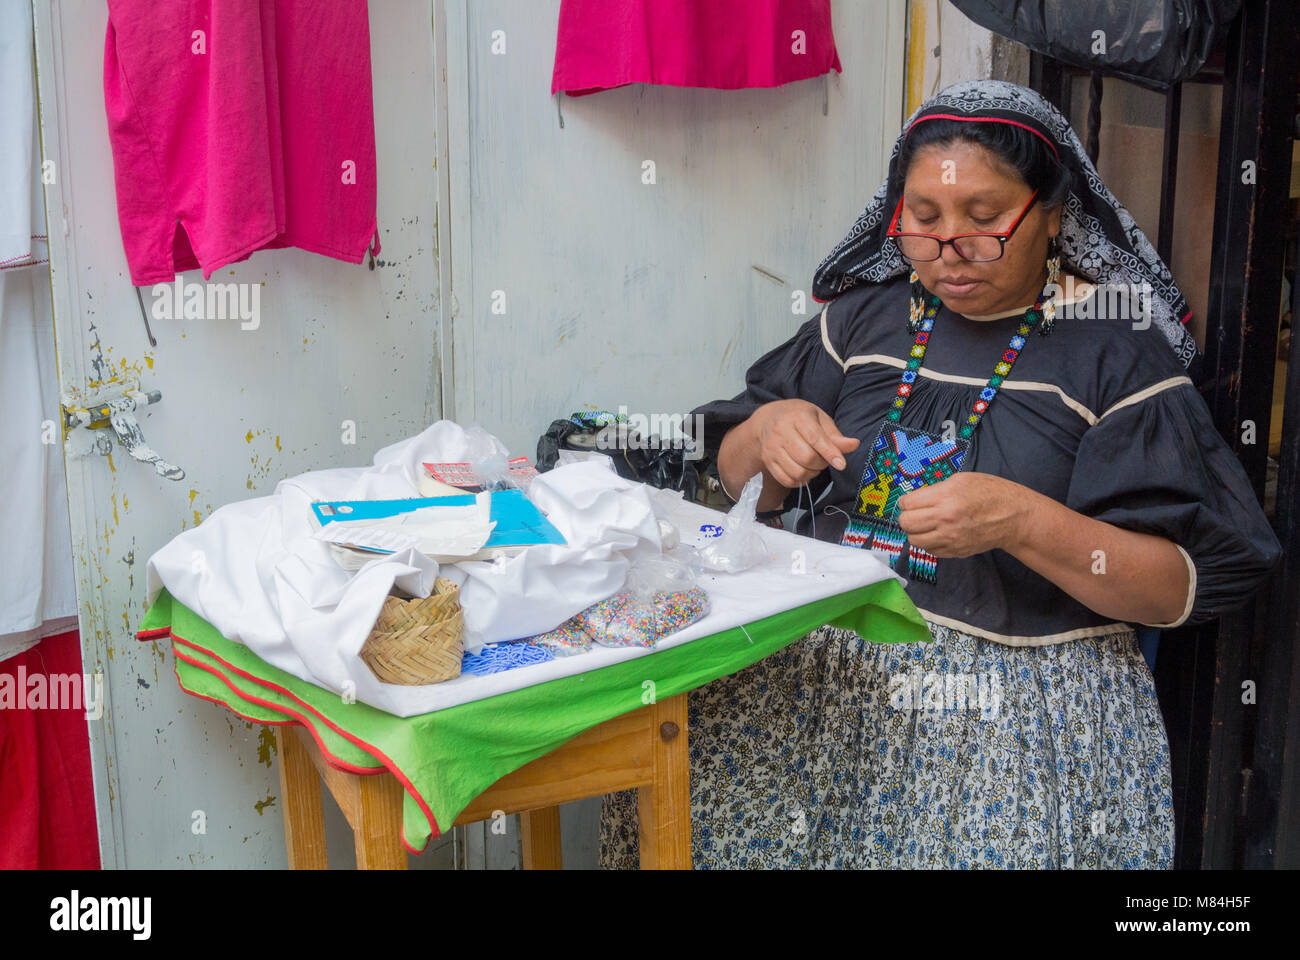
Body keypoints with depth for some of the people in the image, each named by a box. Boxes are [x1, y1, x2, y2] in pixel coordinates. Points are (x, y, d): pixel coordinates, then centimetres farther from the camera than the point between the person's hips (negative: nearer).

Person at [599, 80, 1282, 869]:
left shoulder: (1118, 349, -2)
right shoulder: (864, 315, 10)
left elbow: (1182, 587, -8)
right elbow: (737, 478, 16)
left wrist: (1019, 522, -23)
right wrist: (767, 433, -8)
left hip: (1022, 688, -3)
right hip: (823, 654, 4)